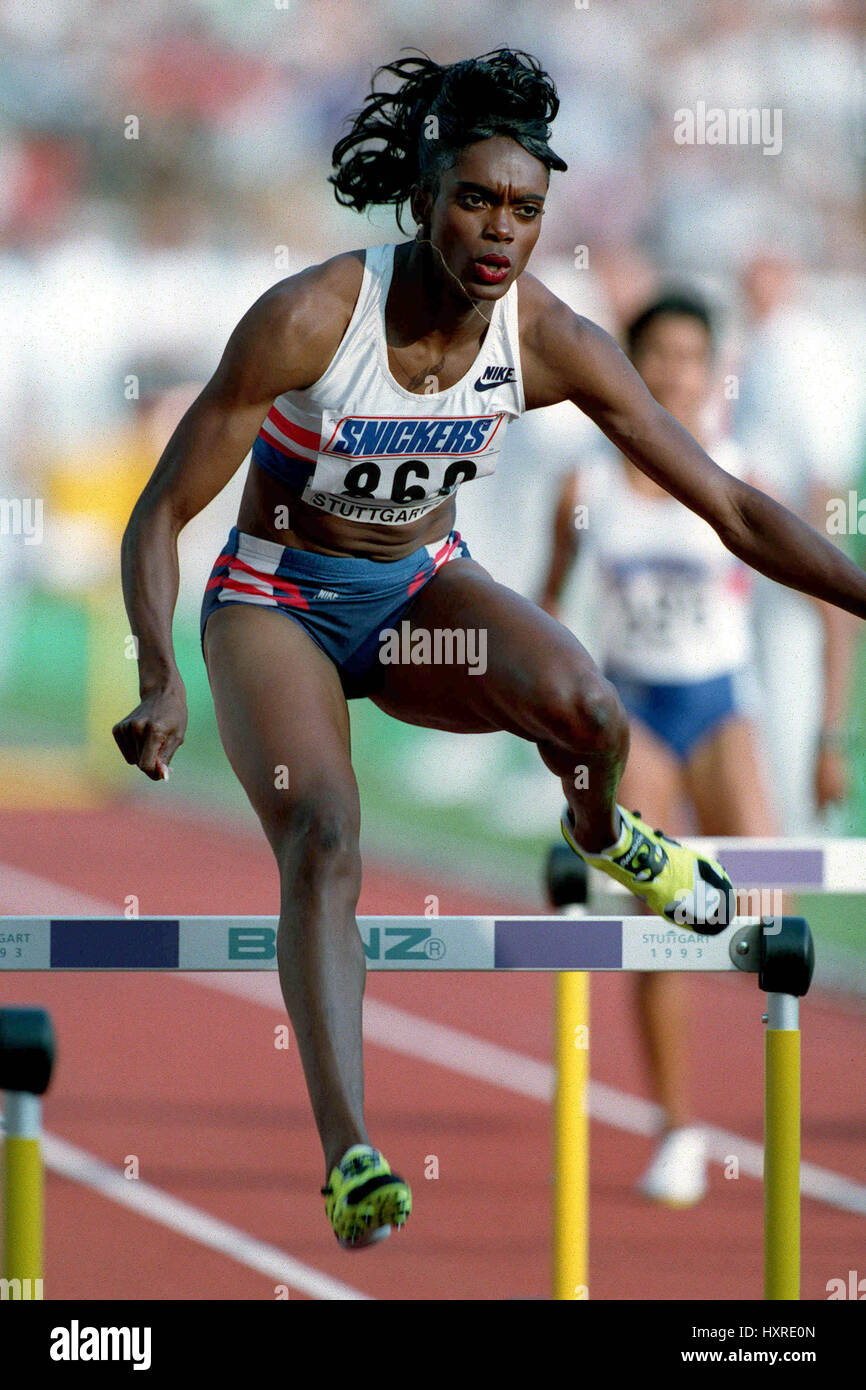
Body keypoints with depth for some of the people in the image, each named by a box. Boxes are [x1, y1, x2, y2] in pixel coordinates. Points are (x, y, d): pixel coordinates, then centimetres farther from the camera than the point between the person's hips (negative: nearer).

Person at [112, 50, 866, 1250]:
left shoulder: (550, 341, -16)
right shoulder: (308, 319, -25)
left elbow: (731, 508, -10)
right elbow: (159, 517, -21)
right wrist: (160, 684, -35)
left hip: (424, 589, 3)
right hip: (277, 603, -3)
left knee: (584, 709, -29)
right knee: (322, 845, -29)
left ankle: (601, 833, 8)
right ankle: (347, 1155, -36)